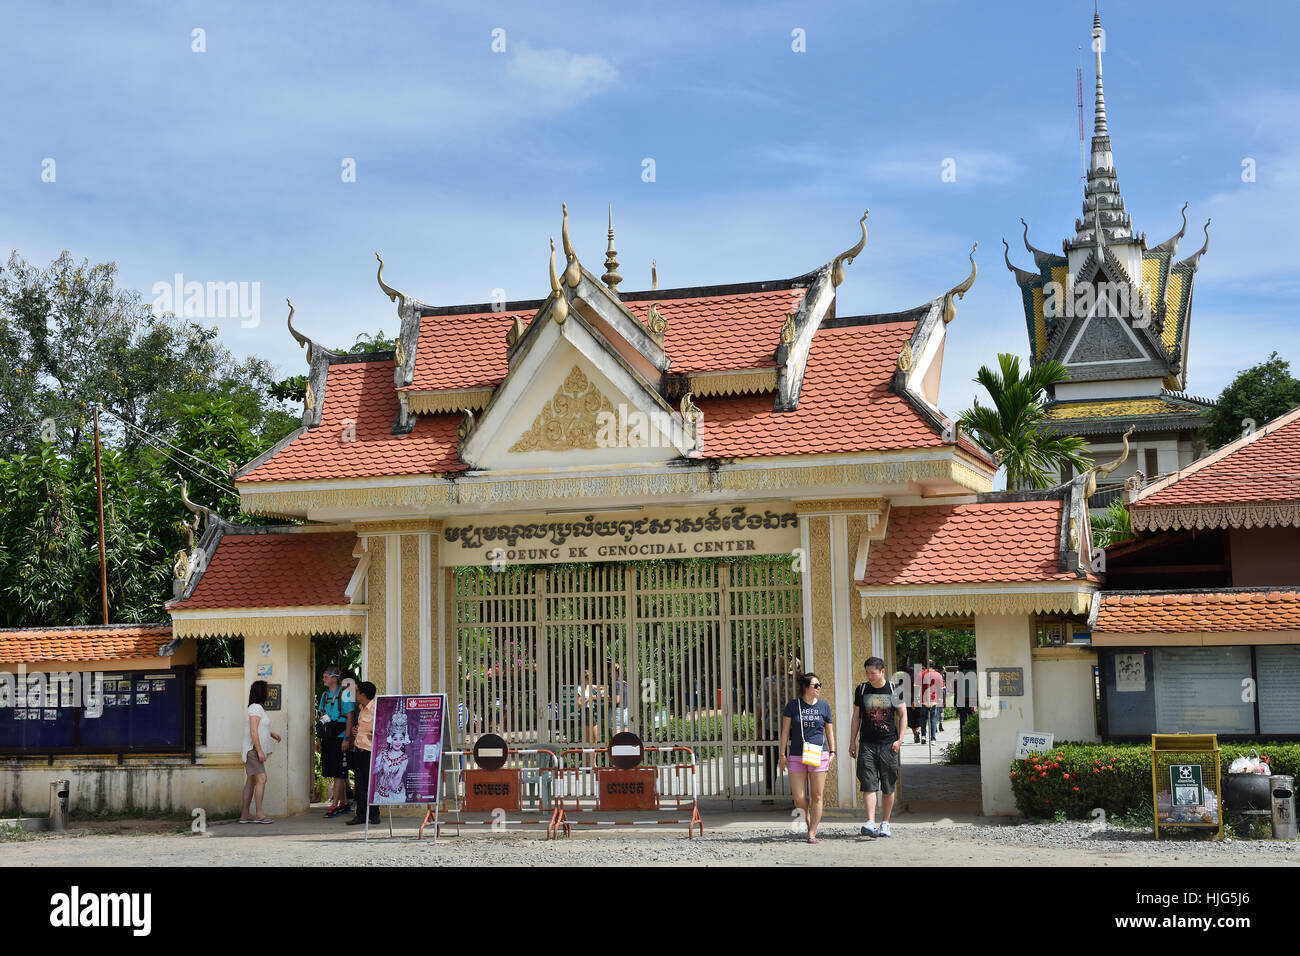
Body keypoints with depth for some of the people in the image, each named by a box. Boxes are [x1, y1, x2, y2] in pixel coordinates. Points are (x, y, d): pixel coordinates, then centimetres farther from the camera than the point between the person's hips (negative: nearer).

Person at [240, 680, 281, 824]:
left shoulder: (258, 708, 18)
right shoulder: (255, 707, -13)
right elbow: (253, 731, -19)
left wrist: (272, 734, 18)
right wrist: (259, 750, -21)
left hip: (255, 751, 10)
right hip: (253, 749, -10)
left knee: (251, 781, 8)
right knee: (261, 779, -15)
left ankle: (245, 815, 8)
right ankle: (259, 815, -19)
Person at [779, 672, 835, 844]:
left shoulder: (824, 706, 7)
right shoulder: (793, 705, 3)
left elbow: (829, 731, 15)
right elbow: (785, 731, 6)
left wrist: (832, 752, 5)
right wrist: (783, 754, 2)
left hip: (819, 755, 1)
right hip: (796, 756, -1)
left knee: (816, 796, -1)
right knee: (798, 798, -4)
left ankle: (812, 833, 7)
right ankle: (808, 816, 26)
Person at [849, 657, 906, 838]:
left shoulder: (895, 689, 2)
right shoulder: (861, 689, 5)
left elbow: (903, 715, 7)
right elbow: (856, 716, 12)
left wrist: (900, 739, -4)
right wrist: (852, 741, 7)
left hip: (889, 744, 0)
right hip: (867, 744, 0)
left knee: (888, 787, 4)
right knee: (868, 785, -10)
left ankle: (885, 823, 15)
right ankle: (870, 823, -16)